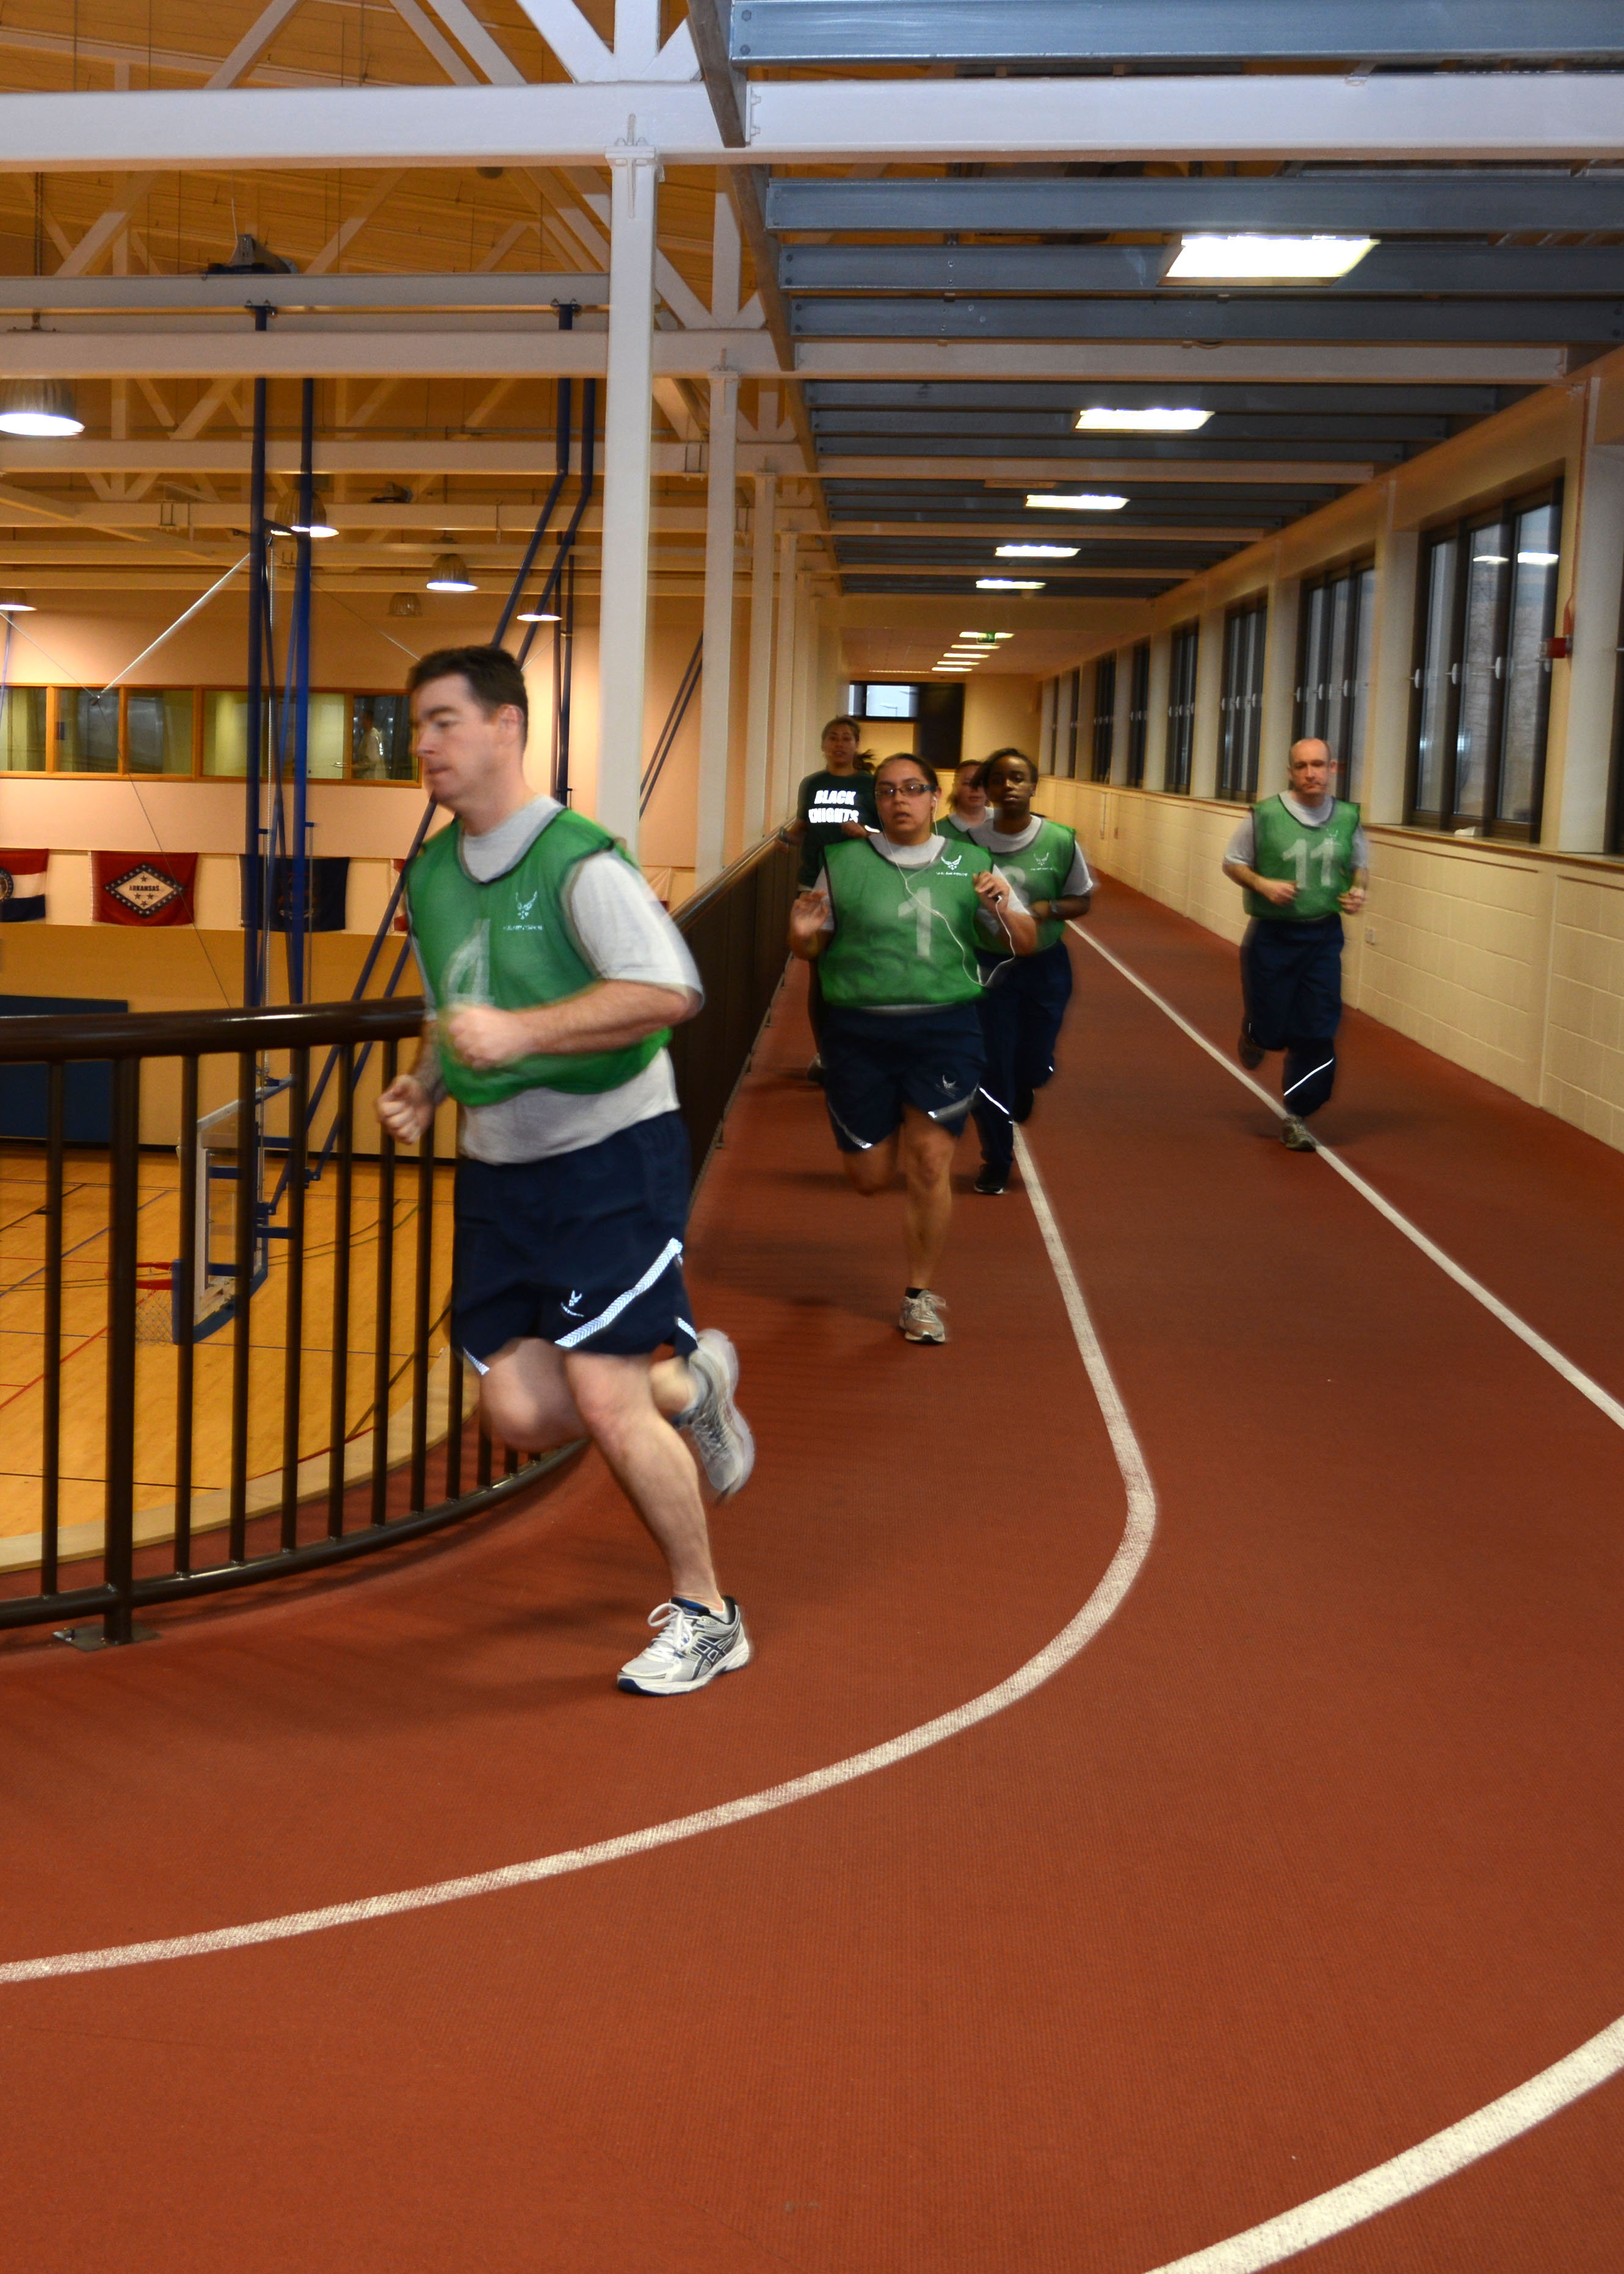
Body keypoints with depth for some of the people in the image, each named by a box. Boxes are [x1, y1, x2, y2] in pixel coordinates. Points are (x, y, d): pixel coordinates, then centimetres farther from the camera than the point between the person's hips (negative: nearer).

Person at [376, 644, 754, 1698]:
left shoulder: (578, 861, -15)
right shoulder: (431, 873, 10)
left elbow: (668, 991, -27)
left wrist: (521, 1032, -31)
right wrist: (425, 1084, 5)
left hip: (610, 1152, -7)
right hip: (497, 1168, 7)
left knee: (604, 1401, -10)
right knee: (520, 1409, -1)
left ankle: (706, 1616, 10)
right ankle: (689, 1385, 29)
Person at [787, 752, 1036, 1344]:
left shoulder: (970, 866, 6)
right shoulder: (843, 863, 4)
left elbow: (1025, 944, 8)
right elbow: (812, 950, 10)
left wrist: (1003, 909, -13)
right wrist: (802, 934, -14)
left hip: (946, 1032, 0)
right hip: (859, 1033, 0)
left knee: (930, 1163, -8)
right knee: (870, 1177, 5)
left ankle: (920, 1295, 8)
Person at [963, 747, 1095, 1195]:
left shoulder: (1060, 841, -8)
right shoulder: (971, 839, -9)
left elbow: (1082, 900, 2)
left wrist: (1048, 909, -16)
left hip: (1044, 967, 1)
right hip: (987, 965, -1)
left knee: (1034, 1065, 5)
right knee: (991, 1068, 1)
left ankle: (1023, 1089, 45)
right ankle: (996, 1160, 19)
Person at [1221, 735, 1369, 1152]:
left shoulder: (1347, 818, 0)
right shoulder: (1265, 815, -10)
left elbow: (1361, 865, 16)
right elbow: (1232, 862, 0)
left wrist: (1358, 891, -4)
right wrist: (1263, 884, -17)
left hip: (1324, 935, 3)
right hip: (1272, 934, -2)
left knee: (1318, 1032, -1)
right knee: (1271, 1030, 2)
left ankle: (1297, 1116, 14)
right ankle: (1253, 1035, 41)